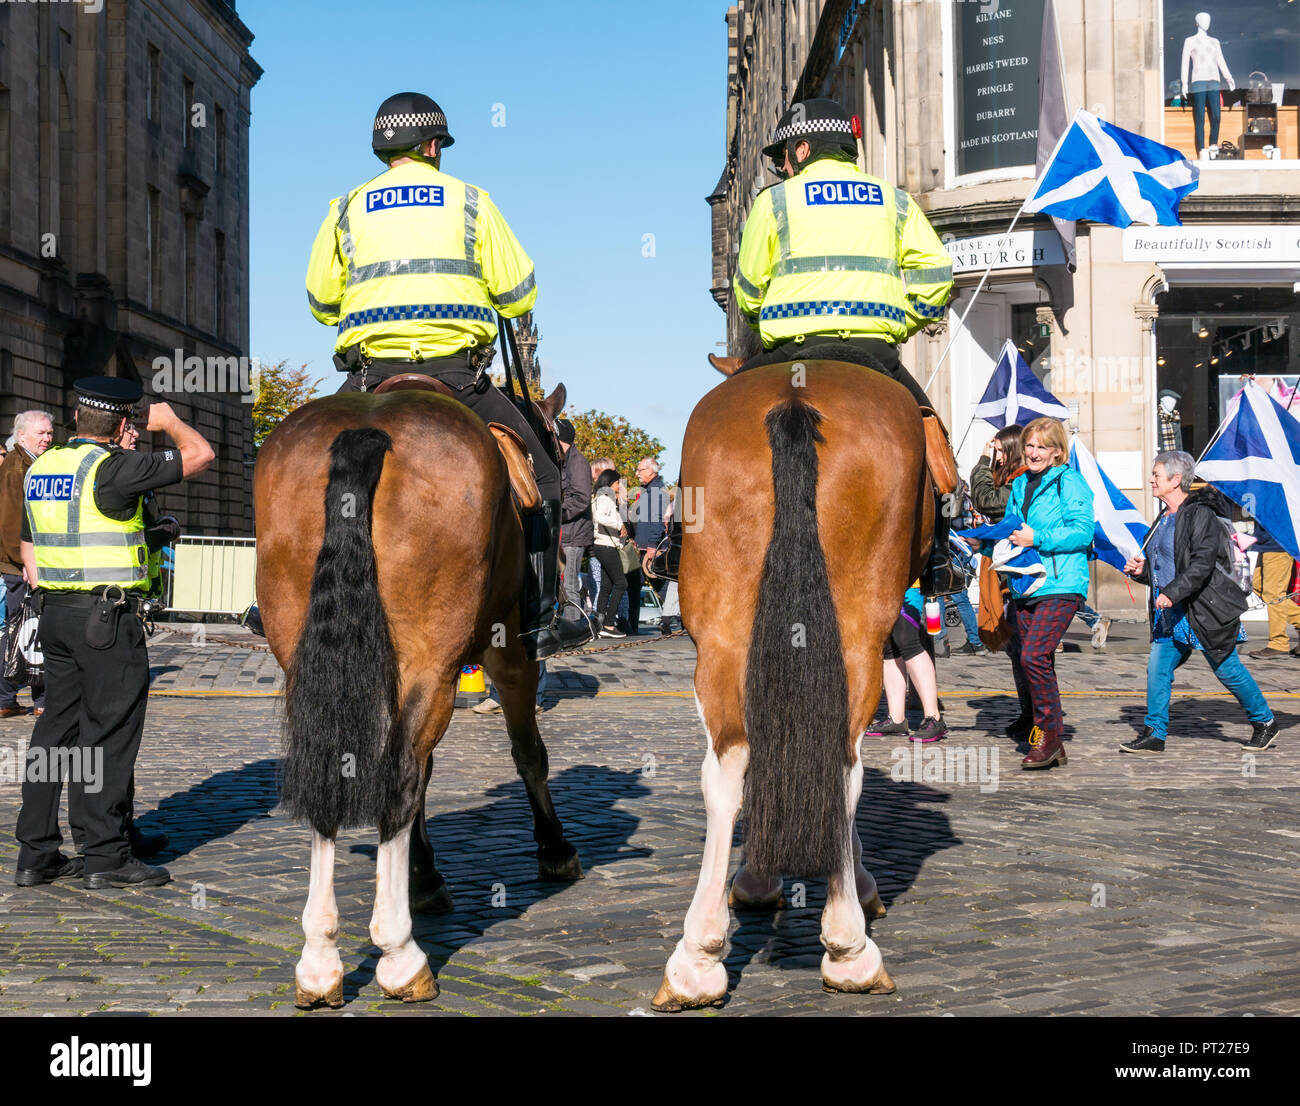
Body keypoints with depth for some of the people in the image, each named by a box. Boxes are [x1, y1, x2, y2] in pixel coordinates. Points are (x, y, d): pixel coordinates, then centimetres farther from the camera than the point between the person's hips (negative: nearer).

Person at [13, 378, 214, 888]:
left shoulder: (41, 467, 12)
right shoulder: (112, 468, -13)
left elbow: (28, 549, 18)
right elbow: (199, 454, -8)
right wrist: (169, 421, 10)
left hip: (54, 615, 8)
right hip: (107, 617, -8)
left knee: (56, 728, 12)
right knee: (108, 732, -2)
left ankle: (36, 852, 15)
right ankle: (107, 856, 1)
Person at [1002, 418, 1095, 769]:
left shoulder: (1070, 483, -6)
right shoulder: (1020, 485, 16)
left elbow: (1083, 531, -15)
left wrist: (1036, 539, -19)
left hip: (1060, 586, -8)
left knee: (1034, 655, -20)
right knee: (1018, 652, 17)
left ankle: (1050, 737, -12)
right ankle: (1030, 720, 42)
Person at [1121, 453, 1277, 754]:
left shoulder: (1201, 515, -13)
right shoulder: (1165, 519, 14)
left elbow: (1202, 564, -23)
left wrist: (1172, 592, -29)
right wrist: (1142, 570, 5)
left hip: (1204, 612, -8)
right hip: (1170, 615, 8)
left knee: (1228, 669, 2)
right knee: (1157, 669, 0)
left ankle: (1265, 722, 20)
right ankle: (1154, 734, 5)